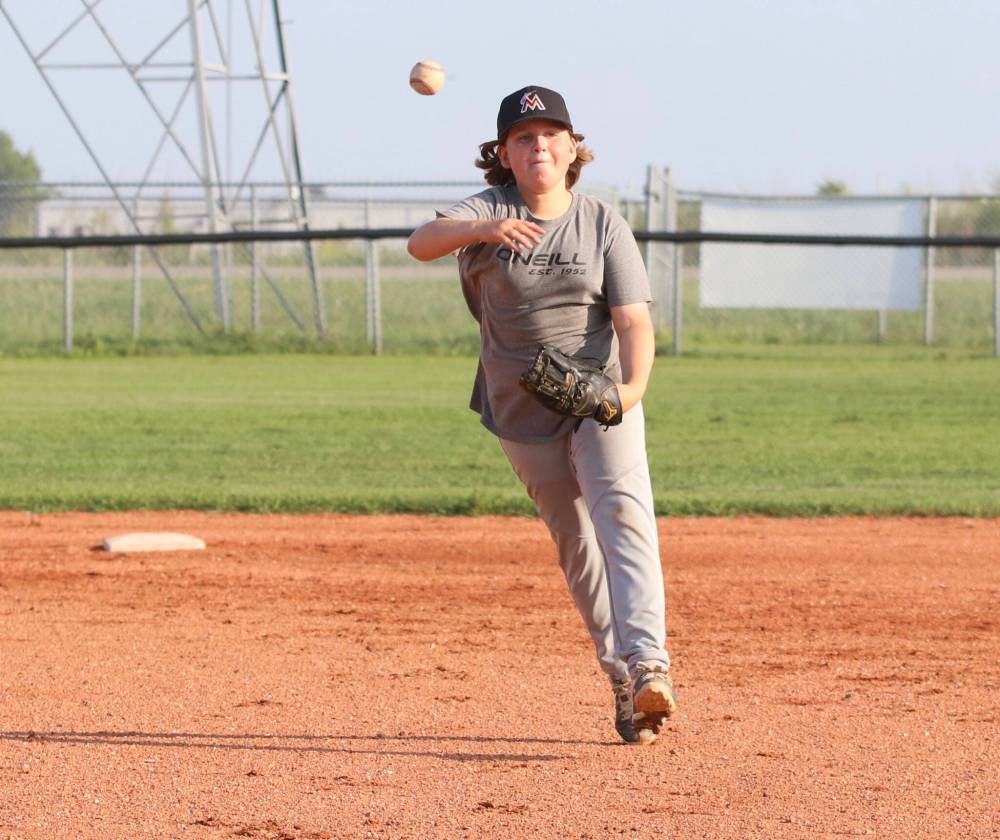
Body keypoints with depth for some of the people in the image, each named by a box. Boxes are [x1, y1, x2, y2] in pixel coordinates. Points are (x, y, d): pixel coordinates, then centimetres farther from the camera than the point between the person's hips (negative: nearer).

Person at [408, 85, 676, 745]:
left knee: (623, 513, -22)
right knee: (576, 542, 8)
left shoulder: (602, 223, -4)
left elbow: (633, 319, -11)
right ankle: (622, 679, 18)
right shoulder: (488, 212, -5)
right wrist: (483, 230, -47)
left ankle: (646, 663, -35)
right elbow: (421, 242, -25)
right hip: (522, 410, 2)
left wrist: (633, 387, -32)